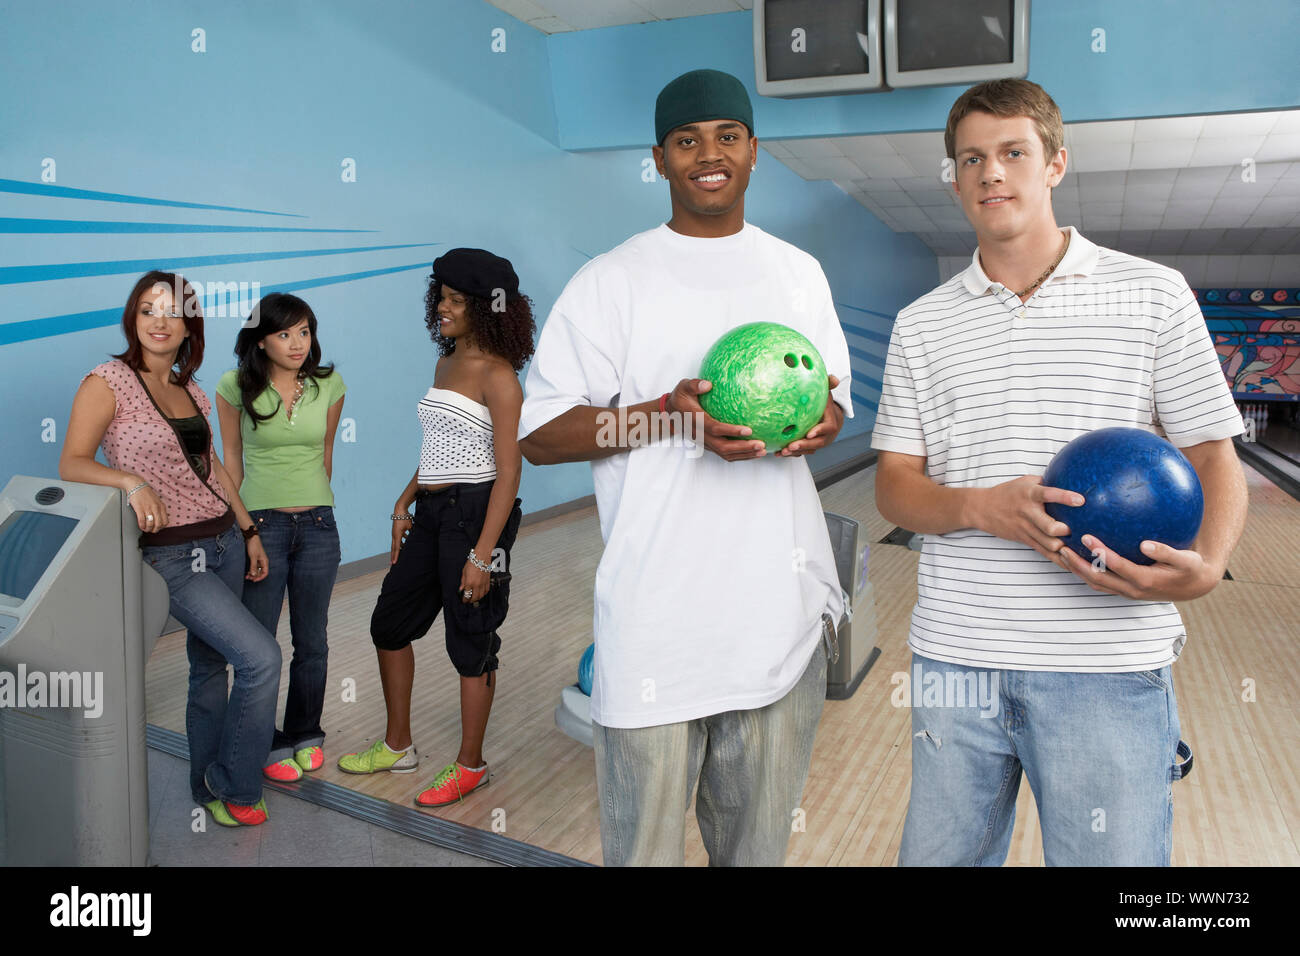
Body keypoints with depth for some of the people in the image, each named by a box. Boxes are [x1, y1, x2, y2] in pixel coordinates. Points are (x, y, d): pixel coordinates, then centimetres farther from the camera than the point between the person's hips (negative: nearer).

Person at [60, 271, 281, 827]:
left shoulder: (190, 390, 11)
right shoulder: (108, 381, -8)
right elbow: (71, 465, -12)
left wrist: (249, 530, 15)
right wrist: (130, 480, -30)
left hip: (223, 541, 7)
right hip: (170, 554, -7)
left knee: (211, 664, 15)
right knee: (261, 657, -16)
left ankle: (209, 787, 32)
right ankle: (234, 787, 6)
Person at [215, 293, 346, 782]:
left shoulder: (329, 385, -1)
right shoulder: (236, 387, -6)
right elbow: (231, 455, 6)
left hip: (317, 525, 2)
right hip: (260, 525, -2)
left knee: (312, 643, 11)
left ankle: (306, 734, 30)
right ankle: (269, 744, 22)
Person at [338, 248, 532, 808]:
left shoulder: (497, 374, -13)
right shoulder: (446, 364, 13)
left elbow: (508, 470, -18)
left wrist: (482, 553, -21)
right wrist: (404, 506, 13)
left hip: (475, 512, -9)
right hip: (431, 511, 9)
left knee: (470, 640, 3)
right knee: (390, 623, 17)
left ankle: (470, 765, 22)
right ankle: (398, 746, 34)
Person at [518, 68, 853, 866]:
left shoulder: (799, 272, 13)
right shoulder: (611, 282, -1)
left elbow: (837, 397, 21)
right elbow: (539, 436, -5)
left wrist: (825, 419, -5)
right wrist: (670, 415, -19)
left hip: (783, 611, 4)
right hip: (658, 617, -3)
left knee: (762, 840, 16)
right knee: (646, 842, 4)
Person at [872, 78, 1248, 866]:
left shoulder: (1154, 296, 3)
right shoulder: (922, 325, 8)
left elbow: (1215, 459, 1)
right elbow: (896, 485, 5)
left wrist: (1204, 566, -20)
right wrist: (984, 507, -16)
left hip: (1107, 667, -2)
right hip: (954, 658, 3)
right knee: (939, 855, 15)